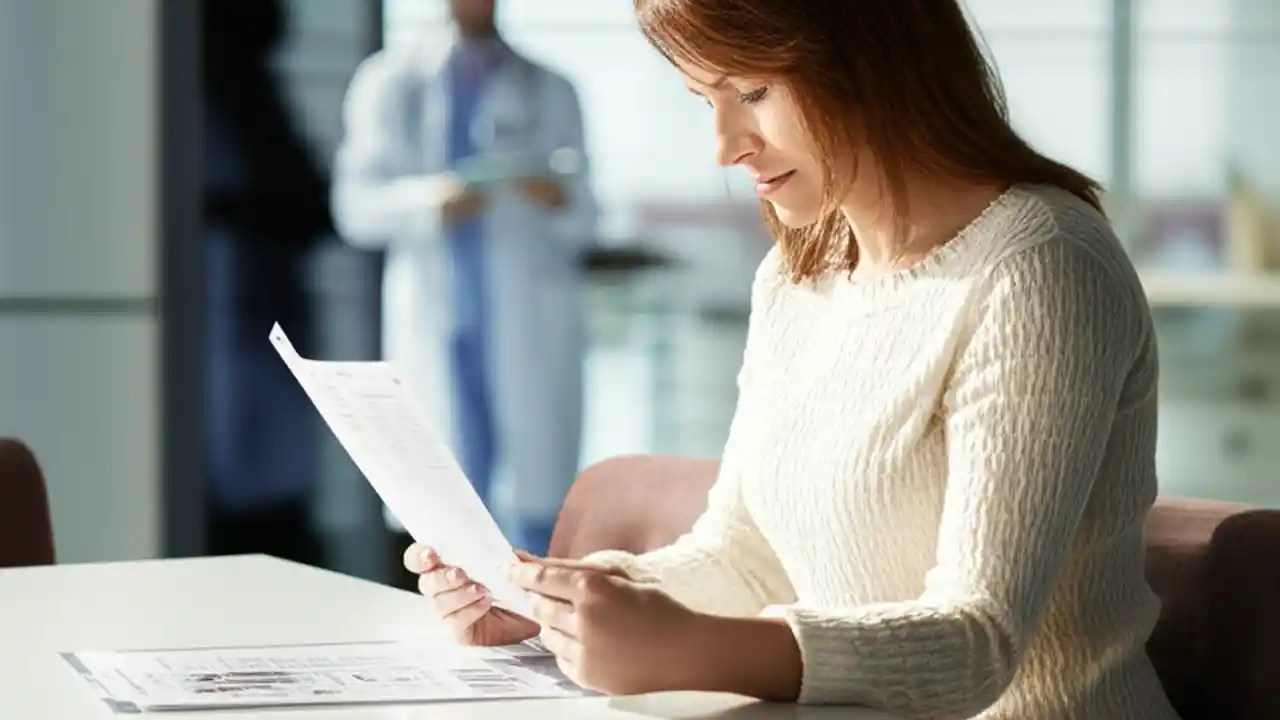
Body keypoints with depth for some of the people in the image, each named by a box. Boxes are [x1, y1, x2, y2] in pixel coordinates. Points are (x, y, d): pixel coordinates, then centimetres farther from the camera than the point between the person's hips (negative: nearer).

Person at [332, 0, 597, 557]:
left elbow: (582, 224, 8)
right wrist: (429, 202, -17)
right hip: (434, 322, 0)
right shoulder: (388, 83, 12)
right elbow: (356, 208, 3)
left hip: (530, 325, 0)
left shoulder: (548, 91, 14)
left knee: (538, 501, -8)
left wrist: (560, 201, -15)